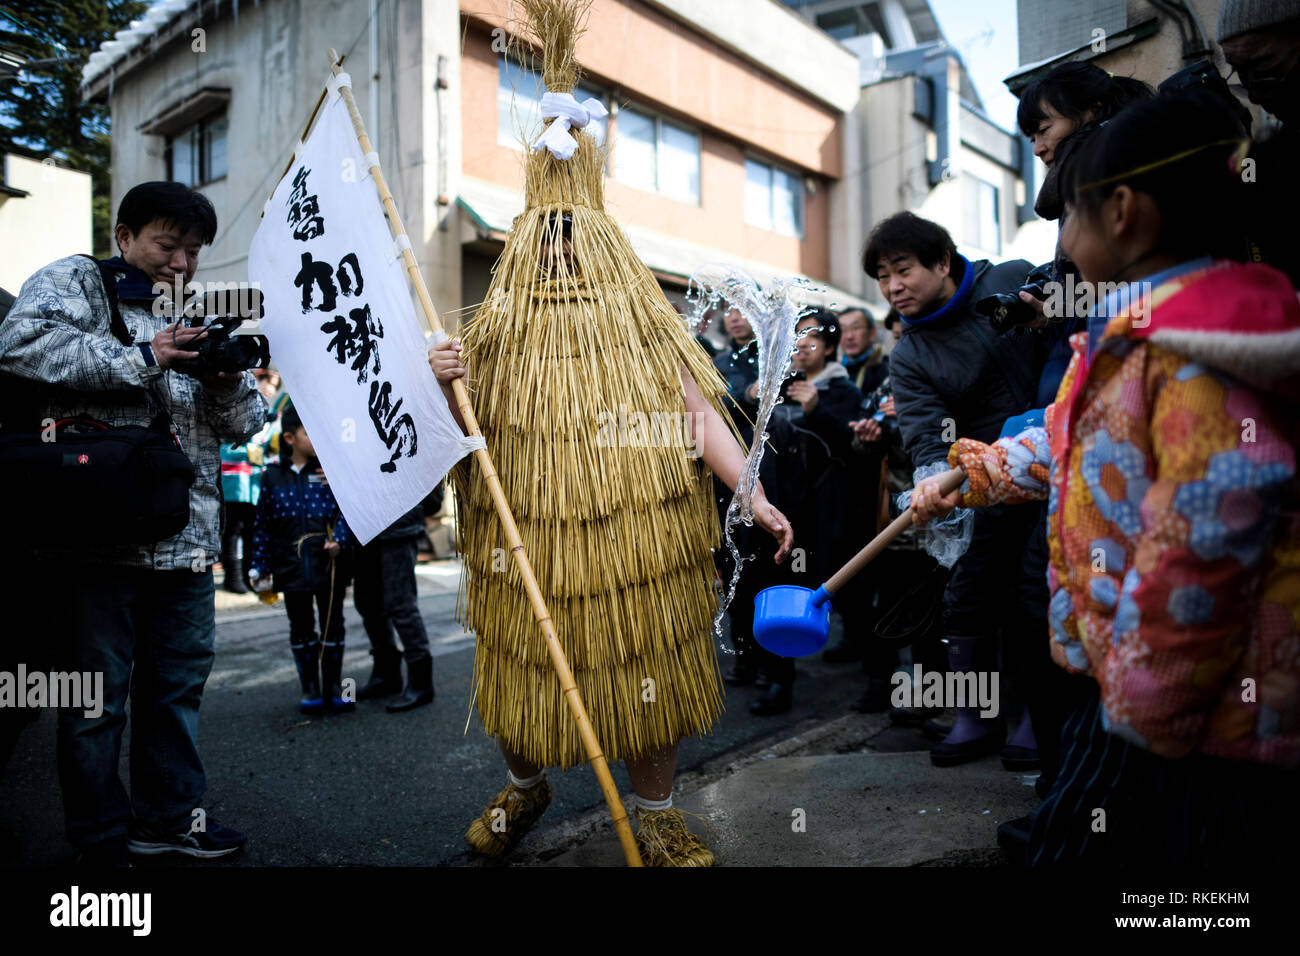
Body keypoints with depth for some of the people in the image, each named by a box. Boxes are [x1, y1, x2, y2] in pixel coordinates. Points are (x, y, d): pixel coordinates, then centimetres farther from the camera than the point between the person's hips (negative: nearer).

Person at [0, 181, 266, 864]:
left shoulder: (196, 318, 20)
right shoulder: (75, 282, 3)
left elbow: (241, 427, 15)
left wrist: (230, 380, -7)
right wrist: (143, 358, -18)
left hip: (187, 543, 6)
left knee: (178, 684, 14)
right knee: (97, 697, 4)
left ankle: (169, 816, 30)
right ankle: (102, 842, 20)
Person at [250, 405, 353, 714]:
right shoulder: (273, 477, 5)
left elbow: (345, 509, -2)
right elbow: (263, 525, 8)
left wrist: (338, 540, -18)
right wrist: (260, 567, 6)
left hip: (329, 564, -1)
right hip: (292, 567, 1)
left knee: (333, 625, 7)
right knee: (301, 629, 9)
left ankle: (334, 686, 20)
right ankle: (310, 689, 22)